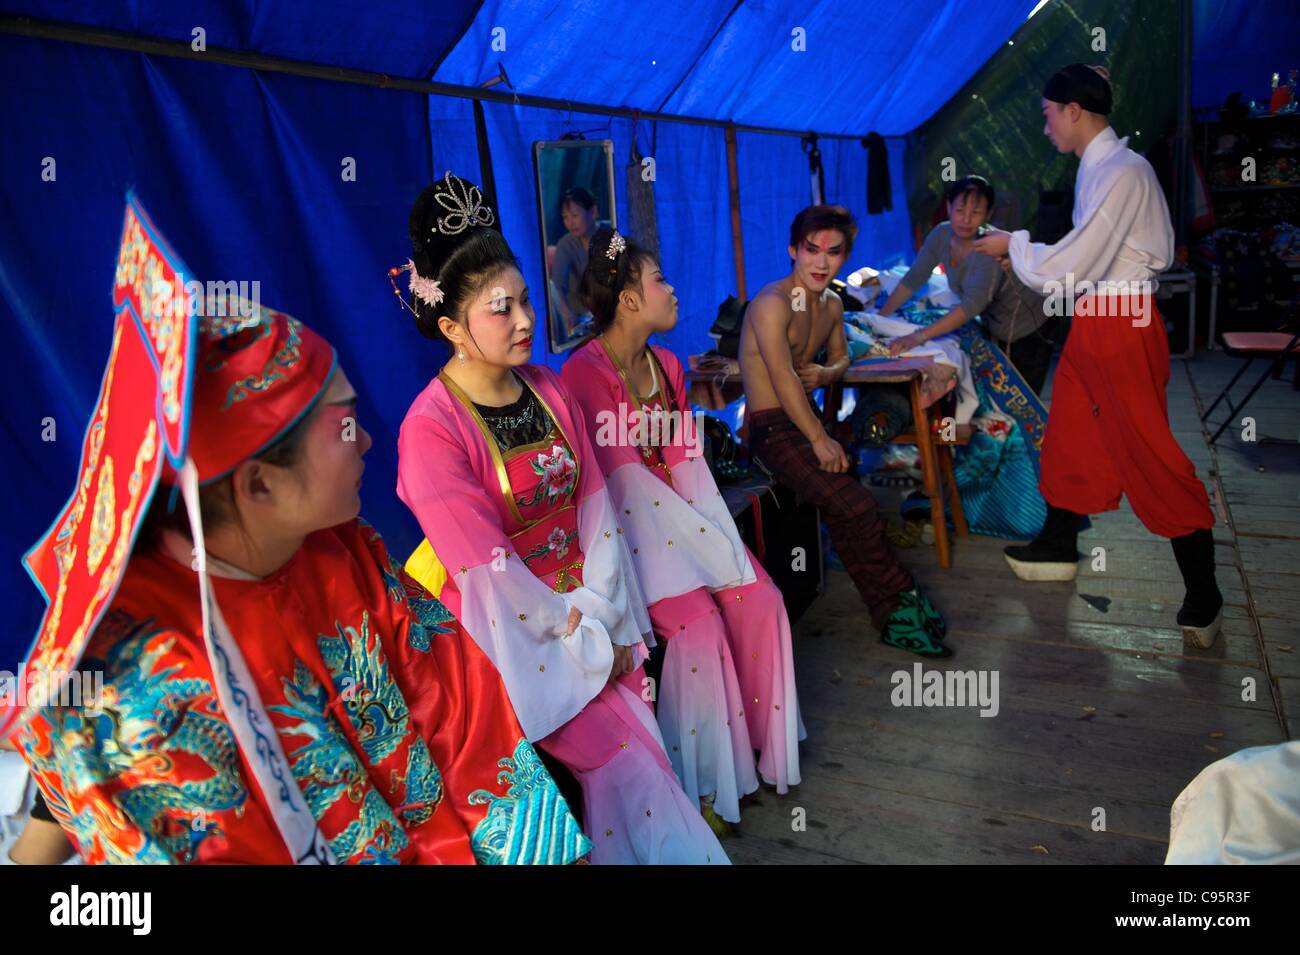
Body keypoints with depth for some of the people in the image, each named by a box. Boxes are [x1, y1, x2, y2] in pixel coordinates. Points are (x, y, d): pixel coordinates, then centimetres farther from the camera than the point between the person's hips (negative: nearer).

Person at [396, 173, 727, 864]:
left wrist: (606, 613, -7)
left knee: (646, 744, 1)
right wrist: (577, 633, -13)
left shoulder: (547, 391, 4)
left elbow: (595, 507, 2)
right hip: (513, 628, -6)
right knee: (620, 759, -7)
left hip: (587, 606, 6)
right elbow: (486, 566, -18)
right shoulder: (431, 428, -16)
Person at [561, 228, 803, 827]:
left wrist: (723, 538, -11)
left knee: (759, 600, -10)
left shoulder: (666, 365, 10)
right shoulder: (585, 372, -15)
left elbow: (687, 461, 5)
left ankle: (758, 744, 9)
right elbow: (625, 475, -19)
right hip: (628, 526, -7)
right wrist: (713, 549, -18)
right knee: (697, 620, -23)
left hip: (677, 514, 7)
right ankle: (704, 779, -2)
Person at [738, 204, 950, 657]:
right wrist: (820, 440, -26)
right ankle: (899, 605, -5)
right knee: (854, 506, -22)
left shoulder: (832, 305, 12)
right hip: (772, 427, -8)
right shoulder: (773, 302, -15)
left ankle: (892, 616, 4)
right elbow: (782, 376, -23)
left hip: (809, 415, 8)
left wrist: (825, 374, 1)